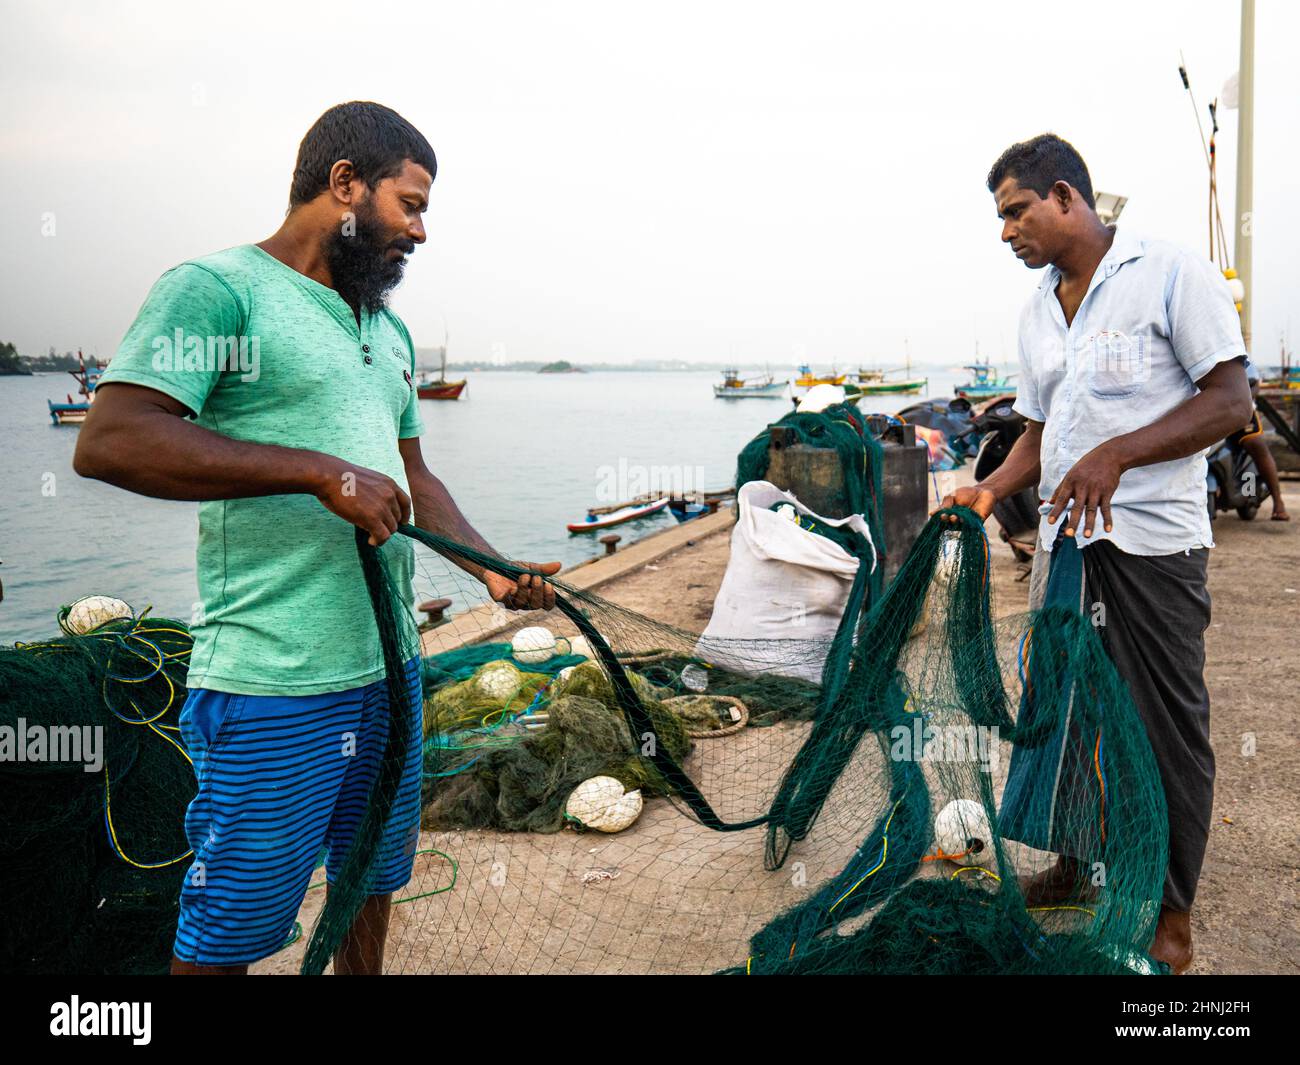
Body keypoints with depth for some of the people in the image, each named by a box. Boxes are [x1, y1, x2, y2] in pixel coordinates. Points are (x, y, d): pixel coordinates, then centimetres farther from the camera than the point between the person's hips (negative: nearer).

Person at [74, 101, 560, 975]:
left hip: (389, 664, 8)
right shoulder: (217, 289, -9)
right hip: (271, 687, -8)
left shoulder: (390, 331, 17)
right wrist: (319, 470, -24)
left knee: (372, 877, 22)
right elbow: (109, 441, -21)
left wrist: (494, 571, 6)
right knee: (229, 931, 6)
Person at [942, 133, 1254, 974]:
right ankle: (1076, 866, 31)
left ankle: (1173, 912, 16)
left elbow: (1230, 402, -11)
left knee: (1168, 725, 1)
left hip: (1155, 542, -7)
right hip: (1066, 538, 7)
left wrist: (1117, 454, -23)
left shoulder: (1173, 275, -7)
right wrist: (990, 492, 2)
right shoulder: (1037, 312, 14)